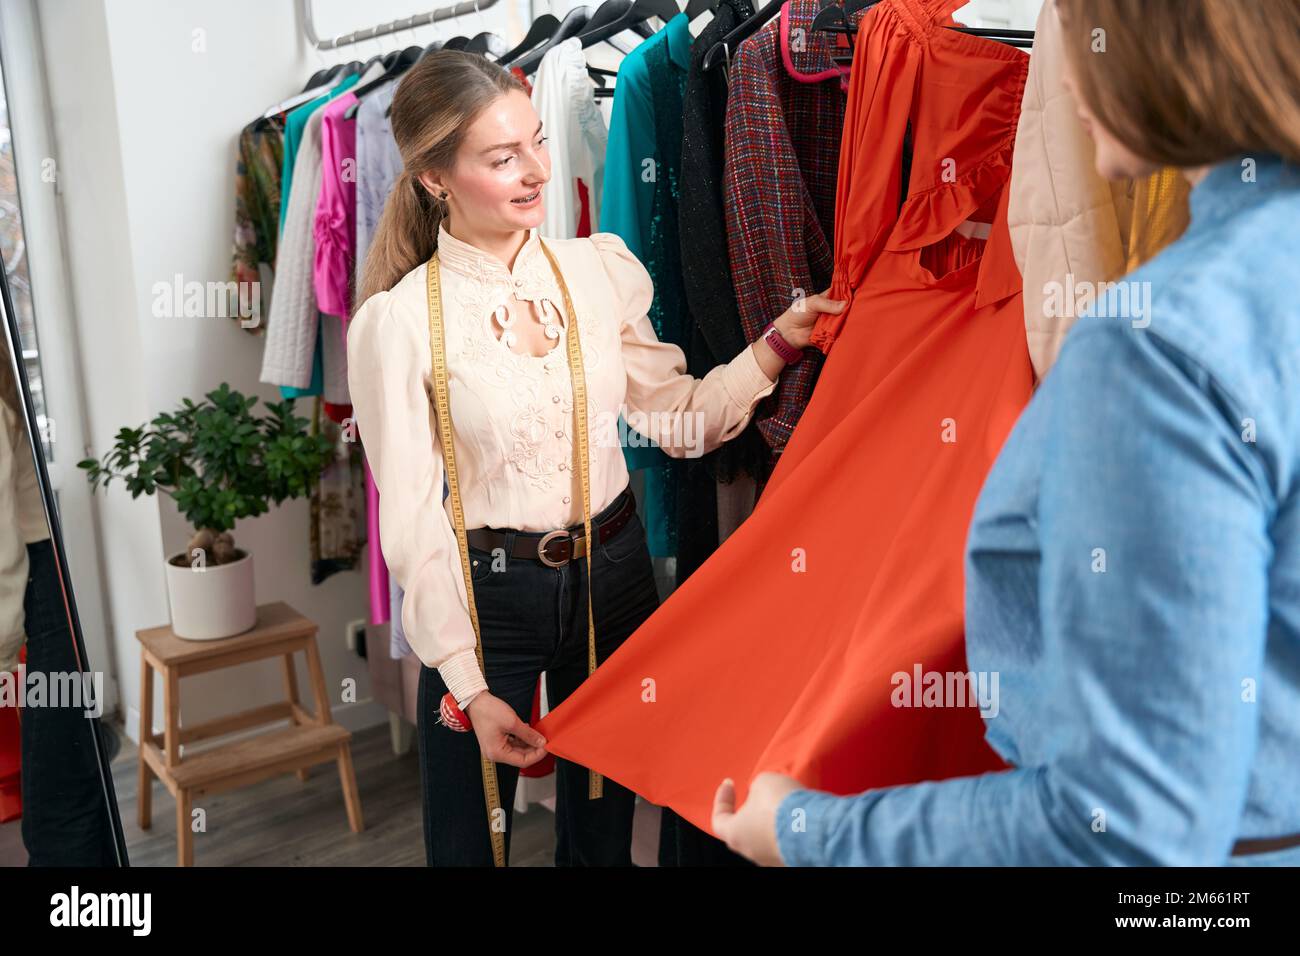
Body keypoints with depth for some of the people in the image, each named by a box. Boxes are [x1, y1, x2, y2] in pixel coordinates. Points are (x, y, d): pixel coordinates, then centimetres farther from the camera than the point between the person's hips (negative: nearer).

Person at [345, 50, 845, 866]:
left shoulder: (601, 268, -3)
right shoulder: (395, 323, -13)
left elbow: (678, 419, 3)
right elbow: (412, 521, -11)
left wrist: (774, 347, -12)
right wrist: (469, 688, -12)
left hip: (614, 573, 3)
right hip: (487, 594, -3)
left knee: (605, 828, 20)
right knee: (468, 836, 15)